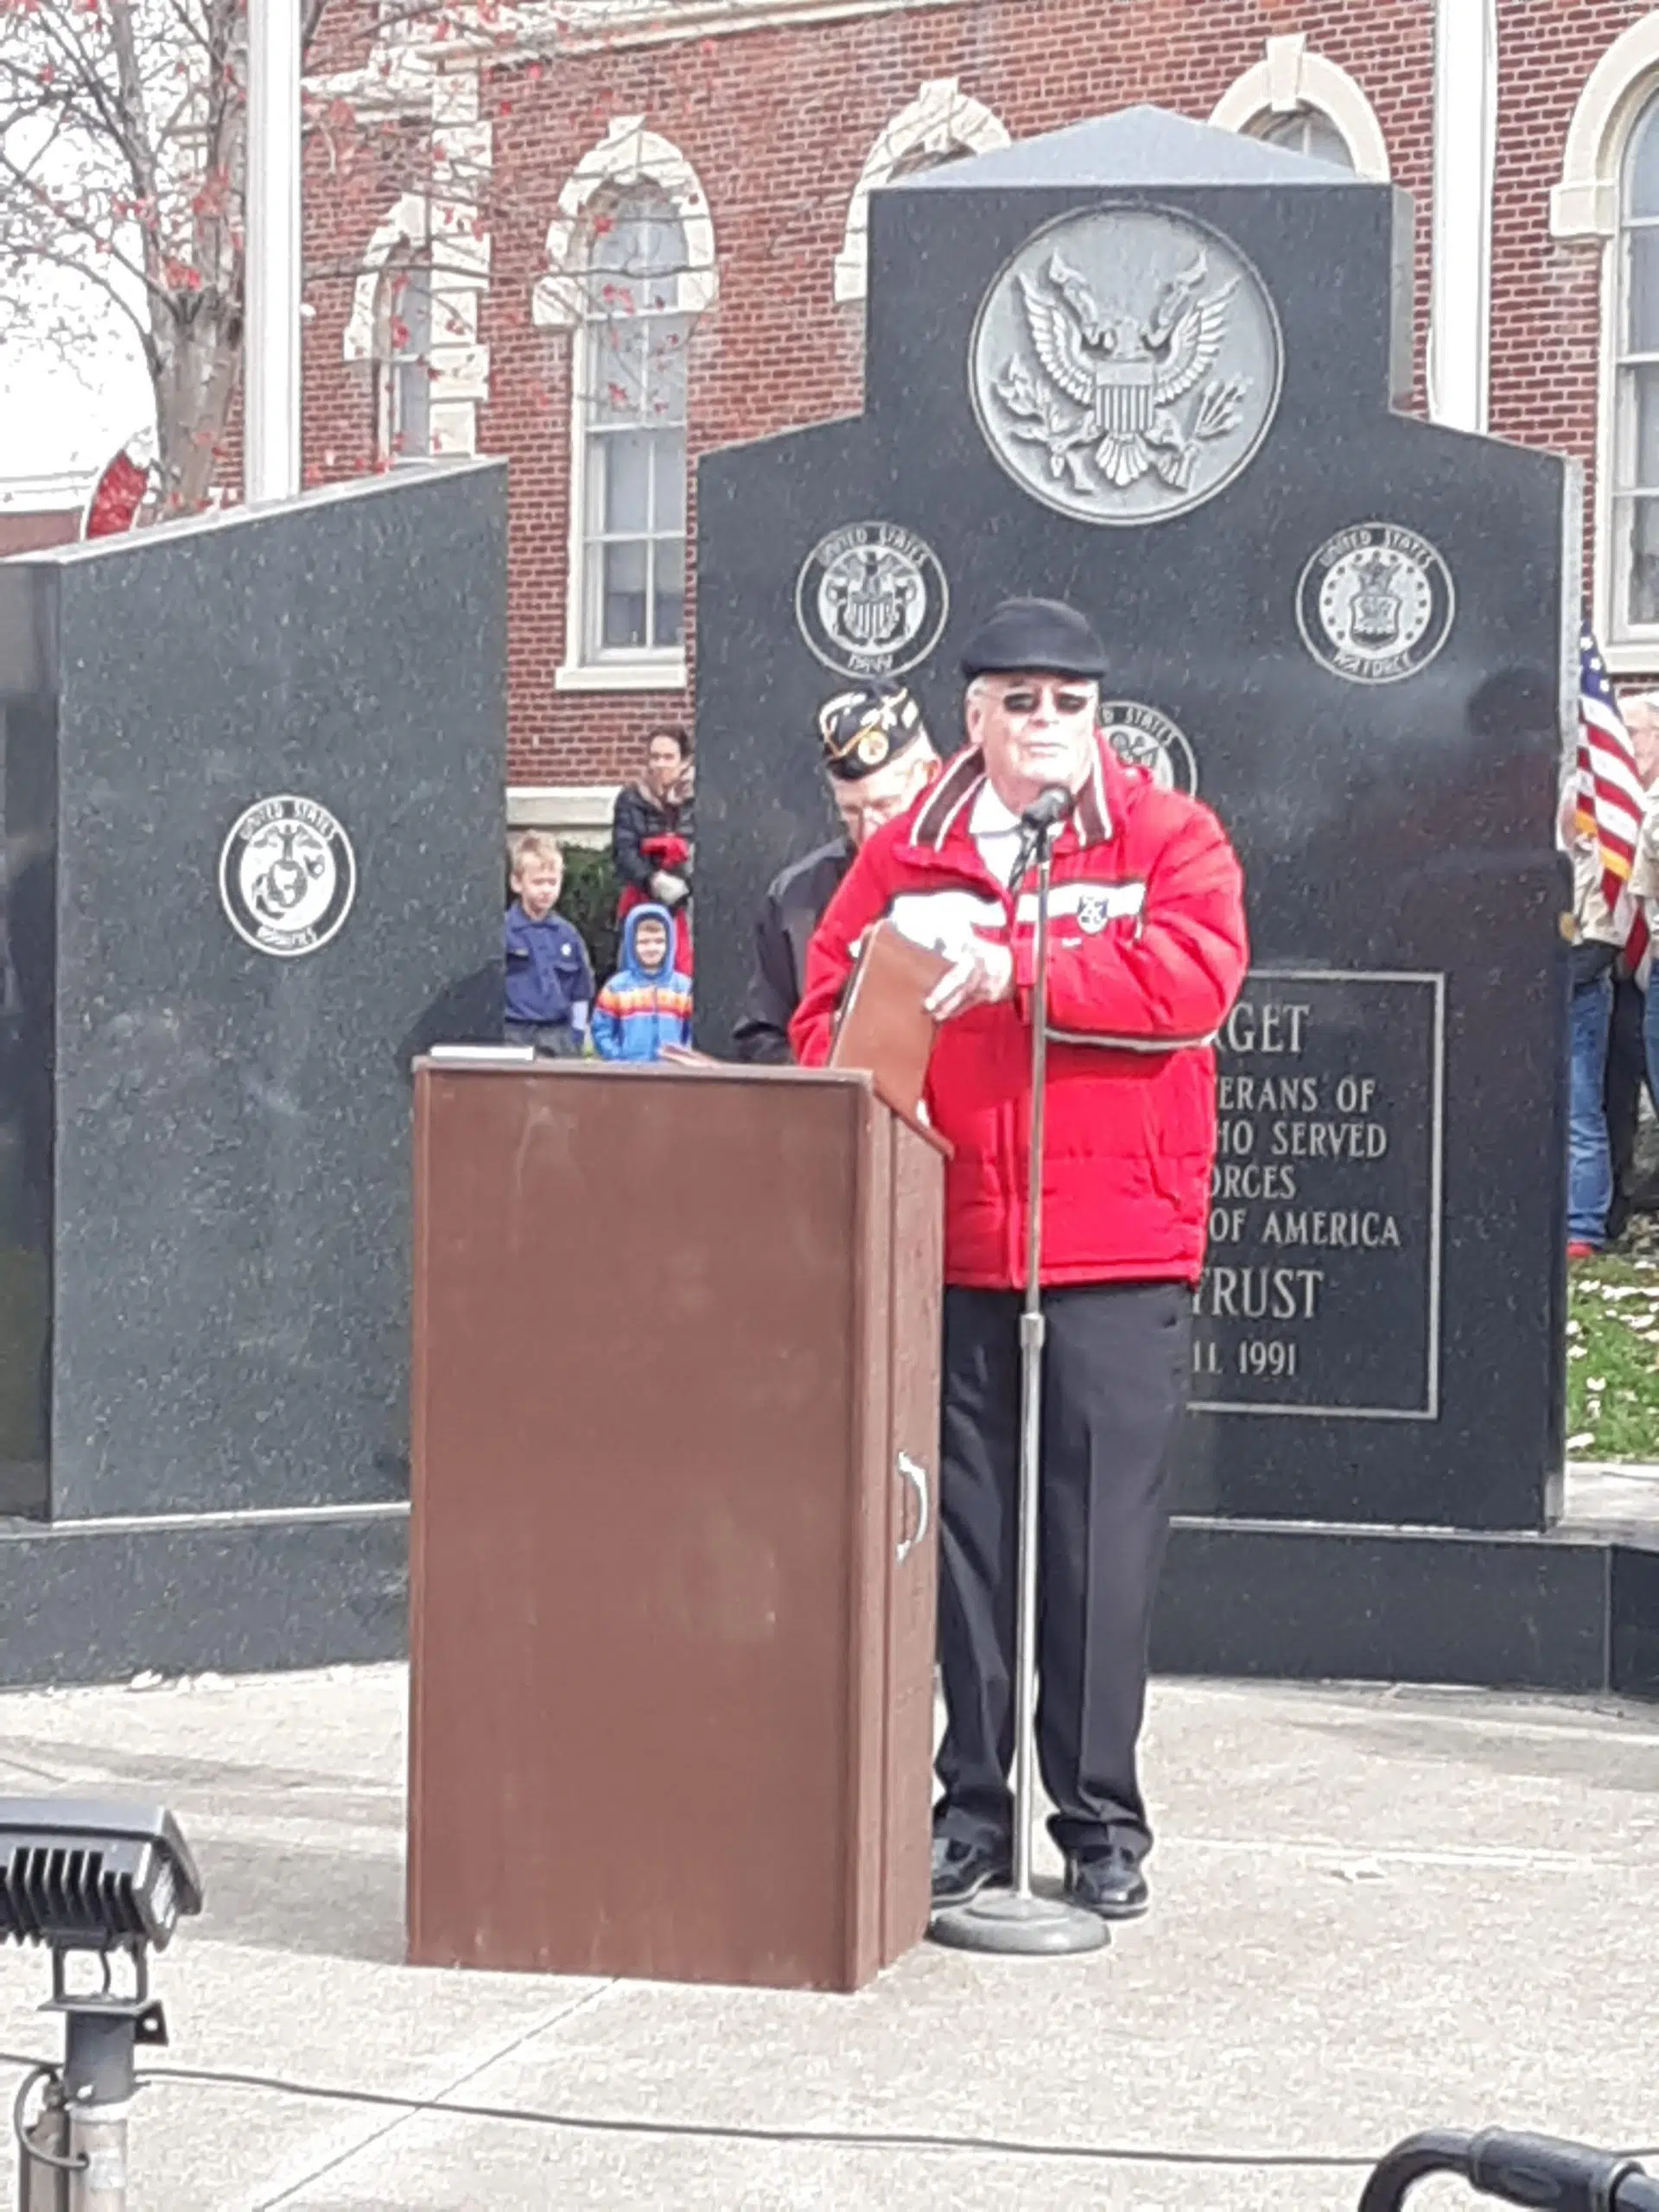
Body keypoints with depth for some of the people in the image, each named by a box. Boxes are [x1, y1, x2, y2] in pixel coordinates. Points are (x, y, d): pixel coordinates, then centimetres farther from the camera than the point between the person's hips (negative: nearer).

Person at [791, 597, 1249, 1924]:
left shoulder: (1168, 839, 4)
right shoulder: (907, 855, 12)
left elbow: (1194, 980, -13)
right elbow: (831, 1006, 8)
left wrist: (1013, 968, -16)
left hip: (1118, 1258, -2)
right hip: (947, 1251, 2)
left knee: (1103, 1540, -1)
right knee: (963, 1534, 6)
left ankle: (1102, 1822, 8)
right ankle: (973, 1811, 15)